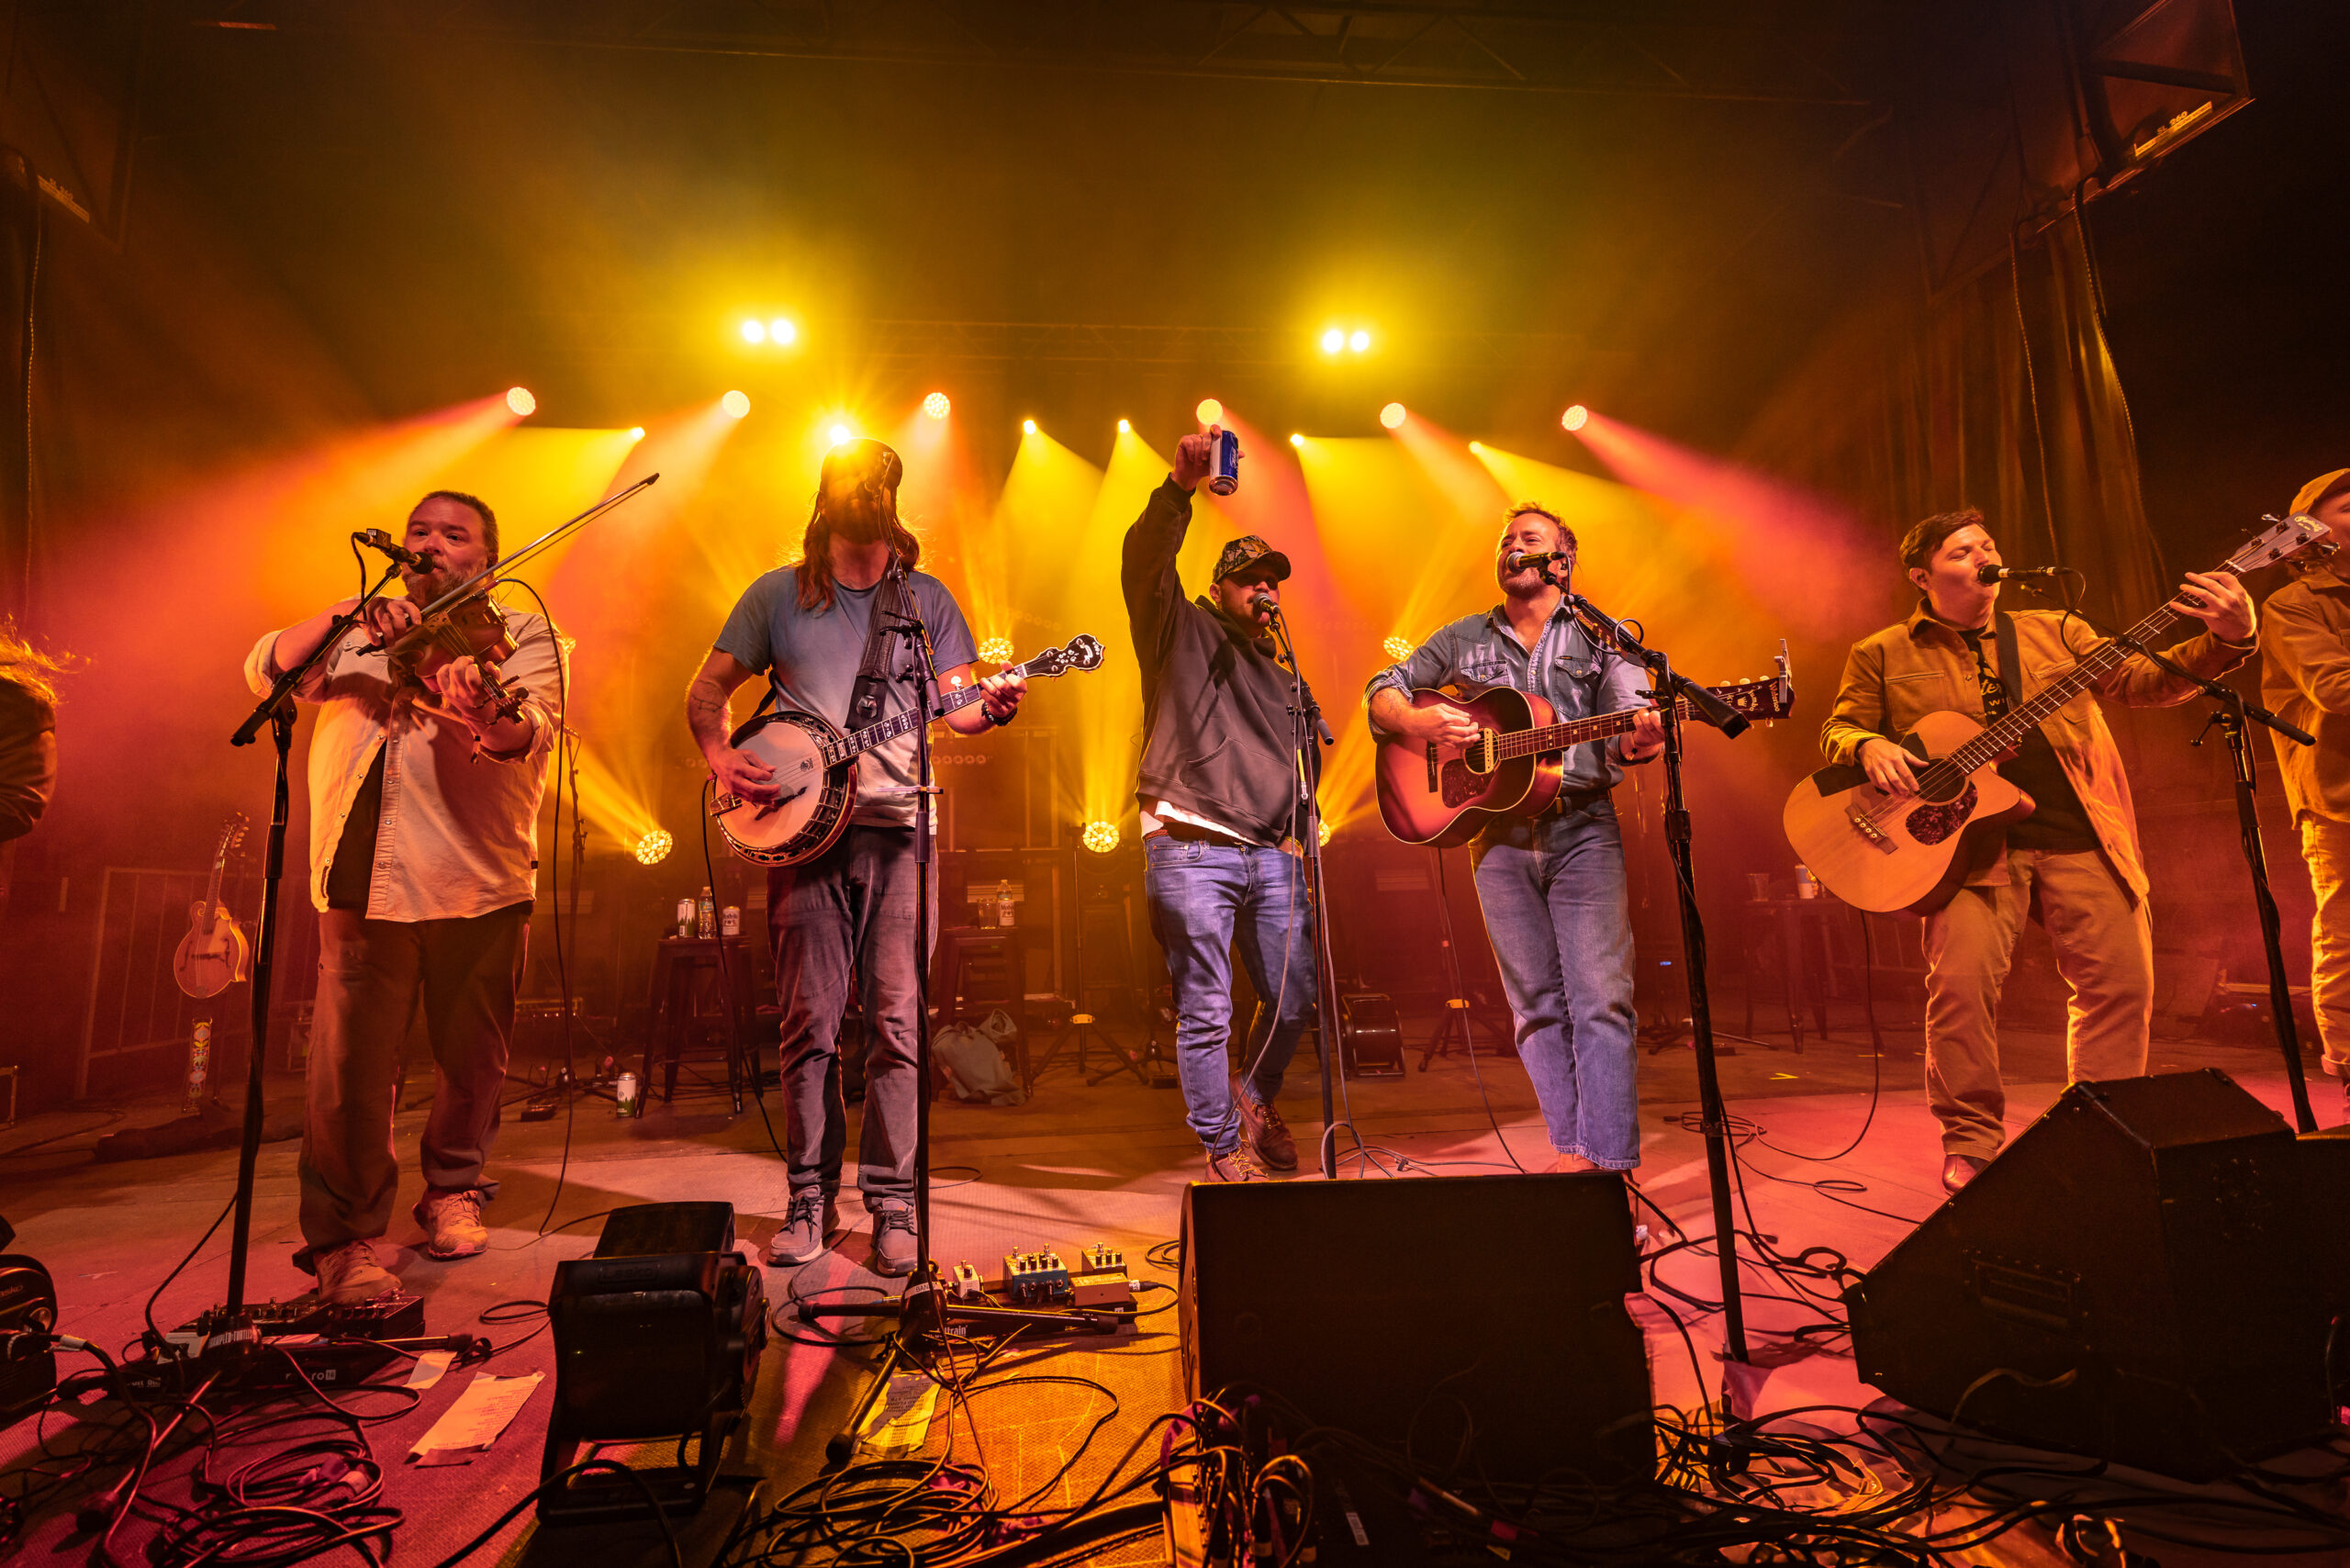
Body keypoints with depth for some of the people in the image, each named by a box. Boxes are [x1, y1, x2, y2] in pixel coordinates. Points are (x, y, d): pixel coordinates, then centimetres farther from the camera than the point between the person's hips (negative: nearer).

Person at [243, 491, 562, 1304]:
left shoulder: (519, 633, 5)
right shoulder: (358, 636, 18)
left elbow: (535, 727, -14)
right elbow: (266, 671, 2)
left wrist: (488, 719, -38)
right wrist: (345, 618, -14)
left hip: (477, 879, -1)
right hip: (363, 880, 2)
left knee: (471, 1059, 10)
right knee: (350, 1063, -4)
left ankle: (454, 1189, 32)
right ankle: (344, 1235, 12)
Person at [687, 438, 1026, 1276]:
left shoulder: (927, 599, 12)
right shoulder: (777, 595, 10)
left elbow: (955, 706, 11)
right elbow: (706, 689, 13)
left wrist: (993, 706, -12)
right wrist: (721, 757, -6)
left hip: (900, 827, 0)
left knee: (898, 1022, -2)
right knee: (809, 1025, 2)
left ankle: (893, 1204, 9)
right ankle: (810, 1199, 16)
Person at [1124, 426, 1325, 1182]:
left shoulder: (1282, 673, 24)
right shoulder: (1181, 631, 7)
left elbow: (1307, 751, 28)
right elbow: (1144, 563, -11)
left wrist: (1299, 829, 16)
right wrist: (1179, 487, -24)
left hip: (1271, 855, 6)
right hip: (1191, 850, -5)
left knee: (1294, 999, 7)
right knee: (1205, 1013, -1)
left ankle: (1254, 1096, 35)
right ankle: (1223, 1149, 14)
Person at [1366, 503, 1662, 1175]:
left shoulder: (1600, 637, 10)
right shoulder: (1464, 639, 16)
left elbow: (1623, 735, 0)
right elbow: (1382, 692, 15)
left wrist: (1638, 740, -25)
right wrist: (1417, 722, -7)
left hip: (1583, 828, -2)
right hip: (1498, 835, 2)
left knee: (1601, 996, -11)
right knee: (1536, 1003, 4)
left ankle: (1607, 1159, -8)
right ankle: (1569, 1152, 13)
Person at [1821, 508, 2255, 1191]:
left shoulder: (2054, 631, 18)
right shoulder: (1882, 655, 9)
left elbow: (2144, 681, 11)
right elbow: (1838, 729, 8)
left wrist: (2226, 641, -6)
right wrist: (1870, 748, -15)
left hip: (2081, 834, 4)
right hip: (1973, 839, -3)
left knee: (2122, 979, 0)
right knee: (1961, 979, -17)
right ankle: (1971, 1144, 0)